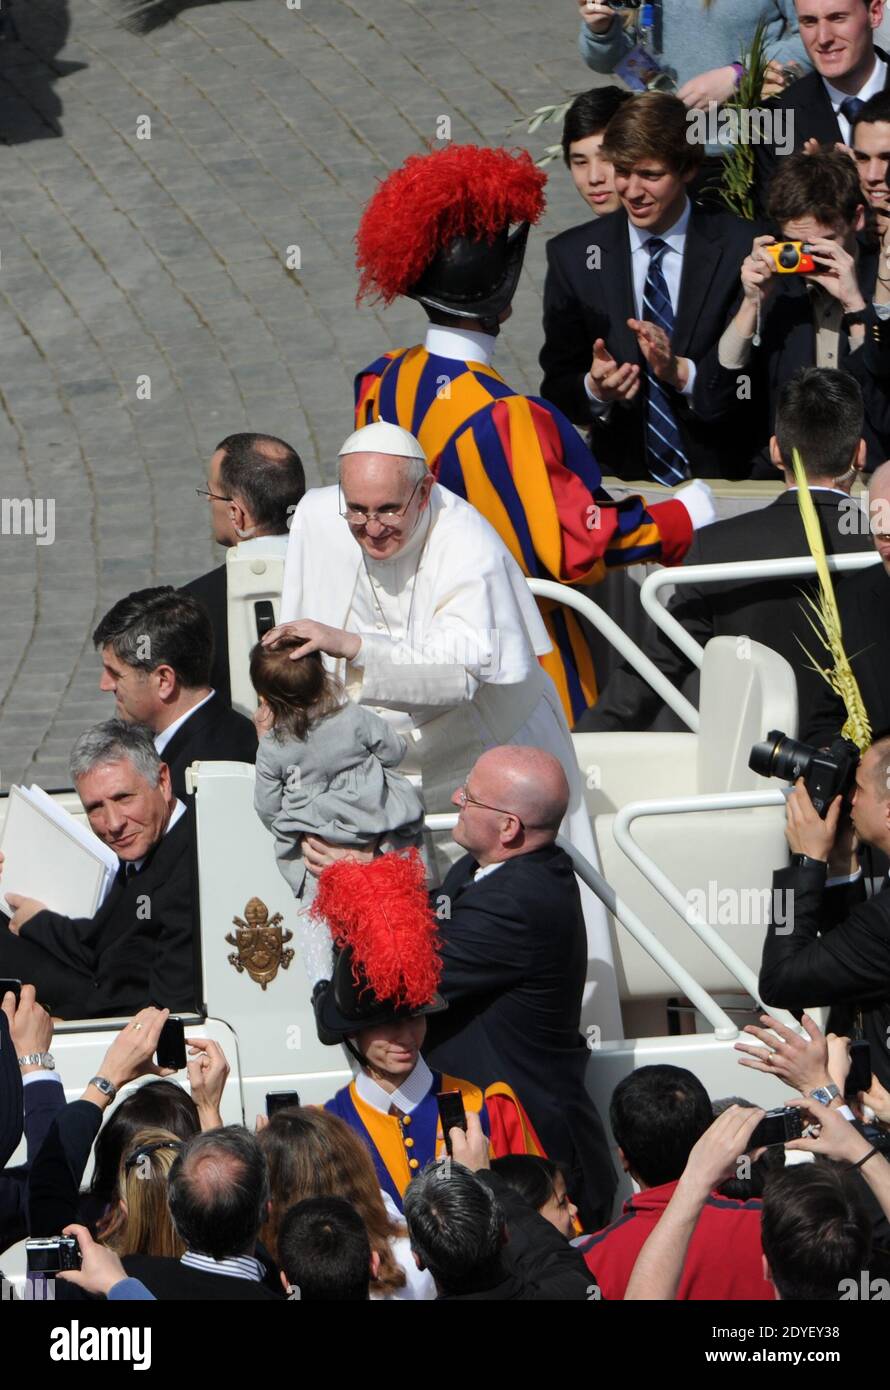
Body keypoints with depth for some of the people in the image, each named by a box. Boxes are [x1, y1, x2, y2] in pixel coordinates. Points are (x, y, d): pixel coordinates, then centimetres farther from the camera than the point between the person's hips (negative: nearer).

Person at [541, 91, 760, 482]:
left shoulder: (740, 248, 1)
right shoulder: (574, 255, 6)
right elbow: (556, 389, 7)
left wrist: (682, 372, -18)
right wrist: (593, 390, -14)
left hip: (720, 478, -4)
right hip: (620, 476, 5)